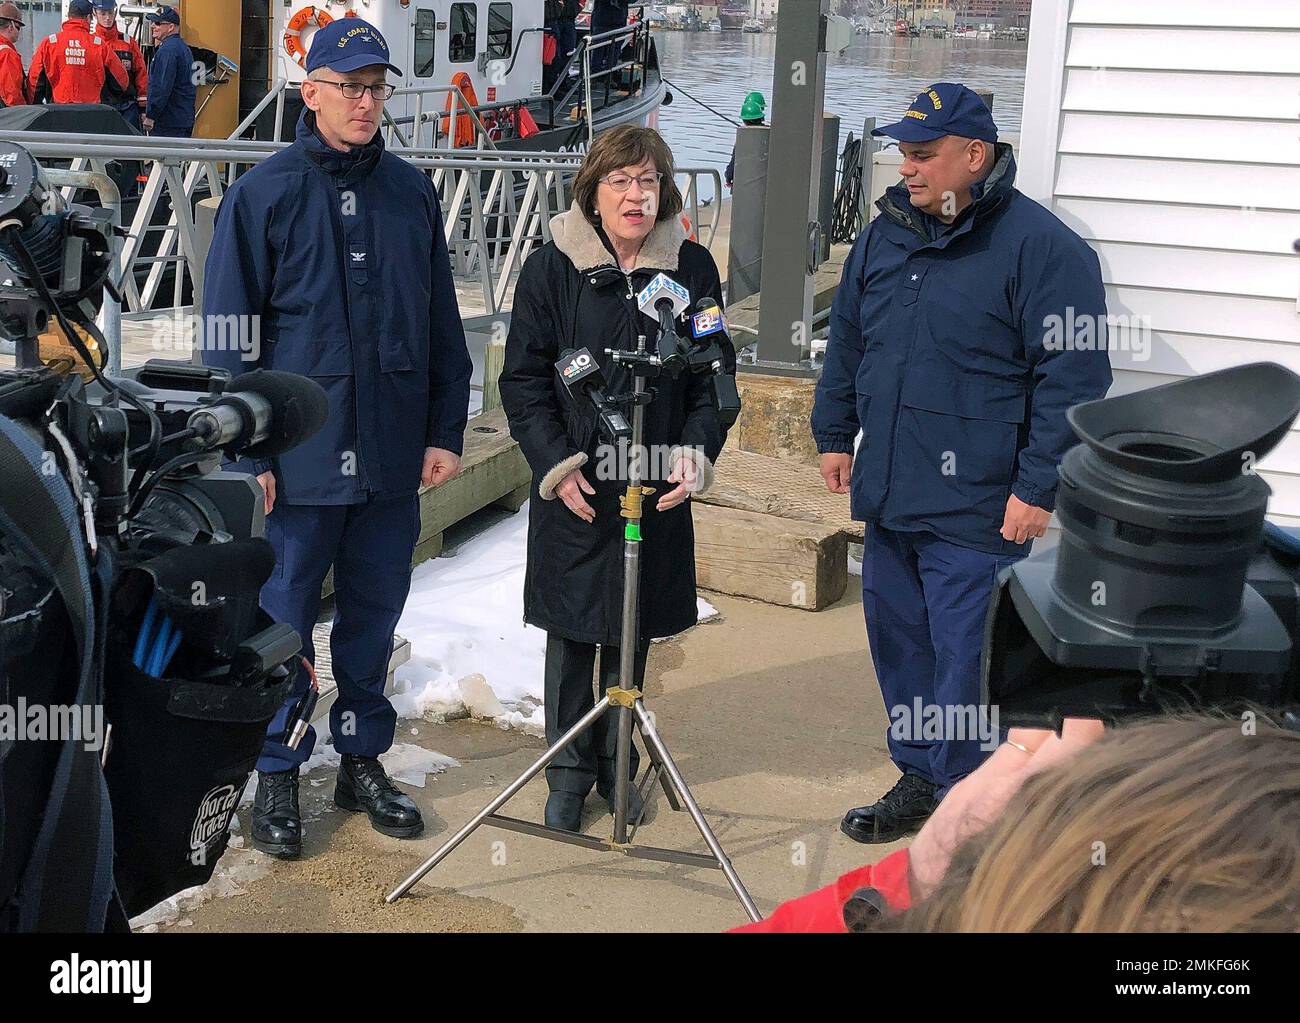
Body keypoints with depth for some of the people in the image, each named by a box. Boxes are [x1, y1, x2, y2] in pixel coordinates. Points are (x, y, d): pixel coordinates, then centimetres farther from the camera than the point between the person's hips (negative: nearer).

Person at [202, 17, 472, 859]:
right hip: (298, 460, -3)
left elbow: (443, 324, 11)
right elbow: (228, 337, -4)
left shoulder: (412, 193, 7)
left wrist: (446, 432, 6)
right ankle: (278, 776, 20)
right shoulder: (264, 196, -4)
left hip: (393, 459, 3)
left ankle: (363, 761, 28)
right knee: (285, 619, 6)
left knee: (375, 614, 13)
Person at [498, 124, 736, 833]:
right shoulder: (551, 269, -3)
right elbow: (523, 381, -1)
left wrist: (696, 452, -7)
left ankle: (617, 766, 28)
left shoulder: (692, 268, 2)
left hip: (658, 488, 2)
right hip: (572, 487, -2)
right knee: (572, 633, 6)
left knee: (633, 634, 11)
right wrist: (556, 464, -12)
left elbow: (714, 376, 7)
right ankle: (569, 772, 23)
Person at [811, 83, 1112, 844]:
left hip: (978, 512, -7)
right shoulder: (887, 234, 10)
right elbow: (847, 343, 22)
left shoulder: (1041, 247, -12)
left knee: (966, 661, -3)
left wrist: (1038, 487, -17)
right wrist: (836, 434, 20)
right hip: (888, 496, 7)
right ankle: (920, 780, 32)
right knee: (899, 644, 16)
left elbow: (1073, 378, -15)